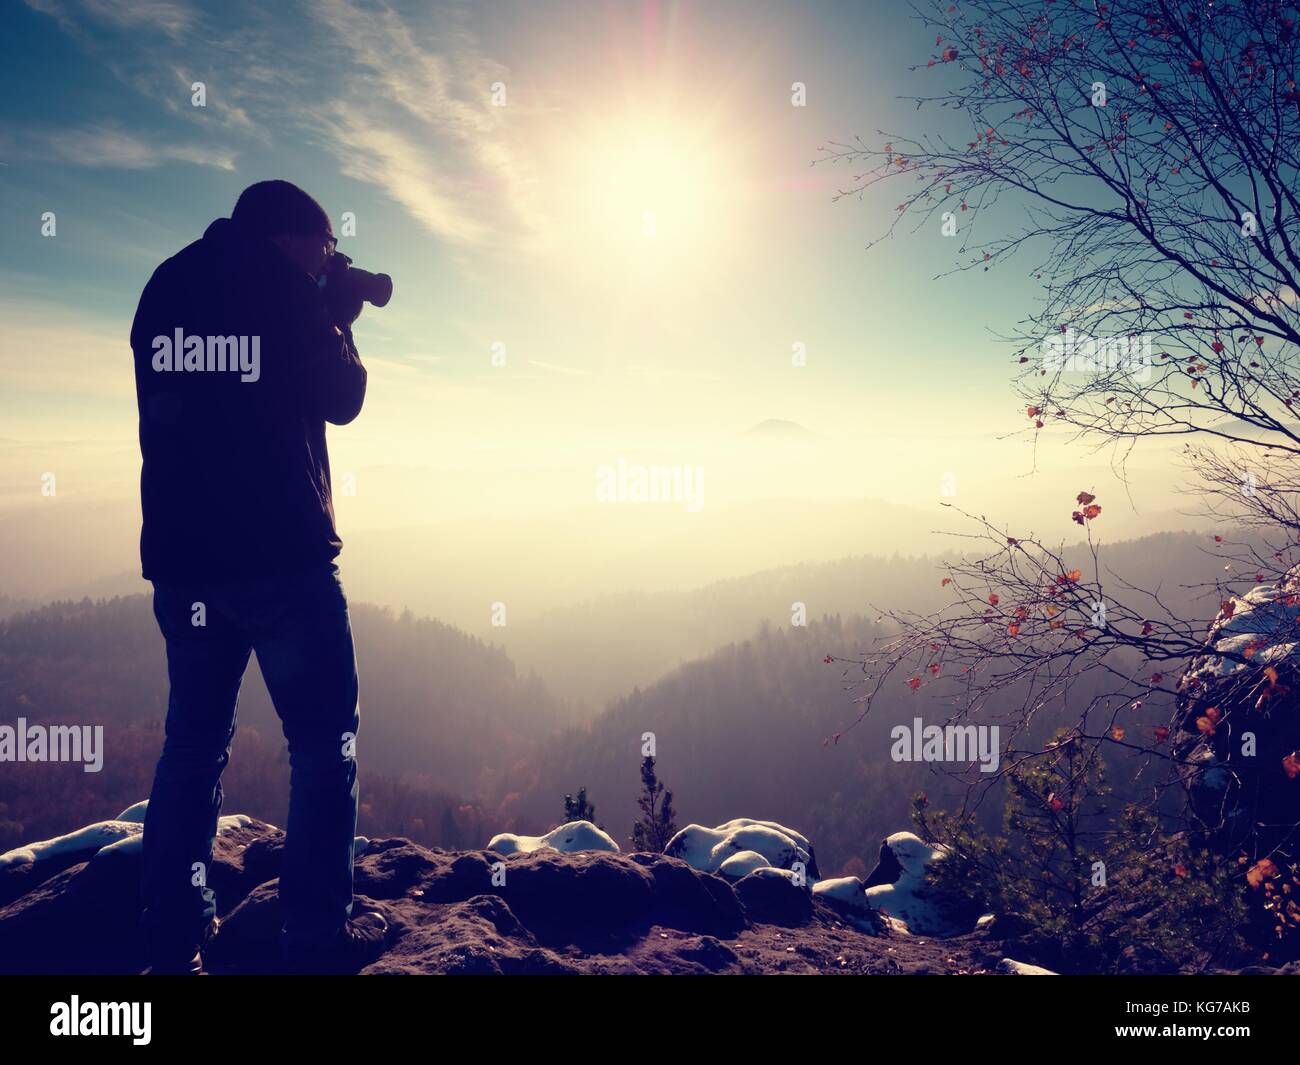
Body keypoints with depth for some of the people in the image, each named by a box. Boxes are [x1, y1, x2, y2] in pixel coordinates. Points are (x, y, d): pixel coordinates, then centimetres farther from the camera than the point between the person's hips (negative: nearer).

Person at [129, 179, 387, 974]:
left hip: (182, 555, 7)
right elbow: (340, 399, -3)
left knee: (195, 740, 15)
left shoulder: (164, 287, 15)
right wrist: (337, 324, 15)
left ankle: (175, 932, 16)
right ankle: (316, 934, 3)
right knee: (325, 741, 2)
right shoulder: (285, 288, -5)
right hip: (282, 553, -6)